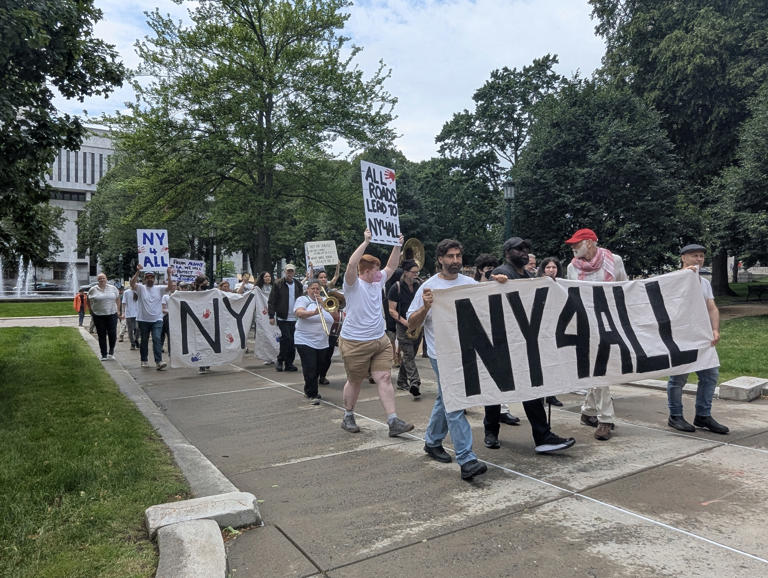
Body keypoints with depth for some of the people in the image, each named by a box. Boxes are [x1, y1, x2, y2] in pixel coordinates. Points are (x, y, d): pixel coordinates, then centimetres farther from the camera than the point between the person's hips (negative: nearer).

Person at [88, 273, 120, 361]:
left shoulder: (113, 288, 6)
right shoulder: (93, 289, 2)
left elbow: (118, 299, 13)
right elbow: (89, 301, 9)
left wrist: (118, 310, 7)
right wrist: (91, 311, 4)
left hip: (112, 314, 1)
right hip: (98, 316, 0)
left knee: (112, 334, -3)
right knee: (101, 336, 4)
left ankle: (111, 352, 18)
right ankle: (104, 355, 13)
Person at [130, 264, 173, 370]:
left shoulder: (159, 288, 6)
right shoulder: (141, 288, 3)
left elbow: (170, 287, -8)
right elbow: (132, 283, -15)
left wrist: (169, 275, -19)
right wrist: (138, 272, -26)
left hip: (157, 319, 0)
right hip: (143, 320, 0)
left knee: (157, 339, -11)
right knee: (144, 341, 11)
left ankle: (159, 361, -16)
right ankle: (144, 360, 25)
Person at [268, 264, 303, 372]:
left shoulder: (298, 285, 11)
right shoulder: (278, 284, -2)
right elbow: (272, 301, -3)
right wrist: (271, 316, -9)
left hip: (295, 318, 4)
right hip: (283, 318, -4)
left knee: (293, 341, 5)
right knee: (286, 339, -11)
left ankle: (289, 363, 15)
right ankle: (280, 360, 7)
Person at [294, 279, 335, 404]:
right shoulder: (303, 299, 1)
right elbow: (299, 313, -19)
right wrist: (314, 312, -37)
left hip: (322, 342, 5)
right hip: (306, 341, -5)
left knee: (317, 369, 12)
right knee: (310, 369, -9)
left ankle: (310, 390, 28)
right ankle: (312, 395, 0)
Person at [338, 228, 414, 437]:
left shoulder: (377, 282, 12)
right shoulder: (353, 285, -10)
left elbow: (391, 266, 22)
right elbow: (351, 264, -28)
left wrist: (398, 245, 12)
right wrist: (366, 242, -26)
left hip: (380, 341, 6)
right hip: (355, 343, -6)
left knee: (384, 379, -1)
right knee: (355, 381, 9)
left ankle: (394, 422, -3)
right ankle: (348, 418, 29)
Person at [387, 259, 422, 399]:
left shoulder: (419, 286, 7)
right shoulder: (396, 287, -8)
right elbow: (392, 310, -8)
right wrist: (404, 321, -20)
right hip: (403, 326, -5)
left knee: (409, 355, 12)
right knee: (409, 355, -11)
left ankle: (402, 382, 26)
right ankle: (415, 383, -15)